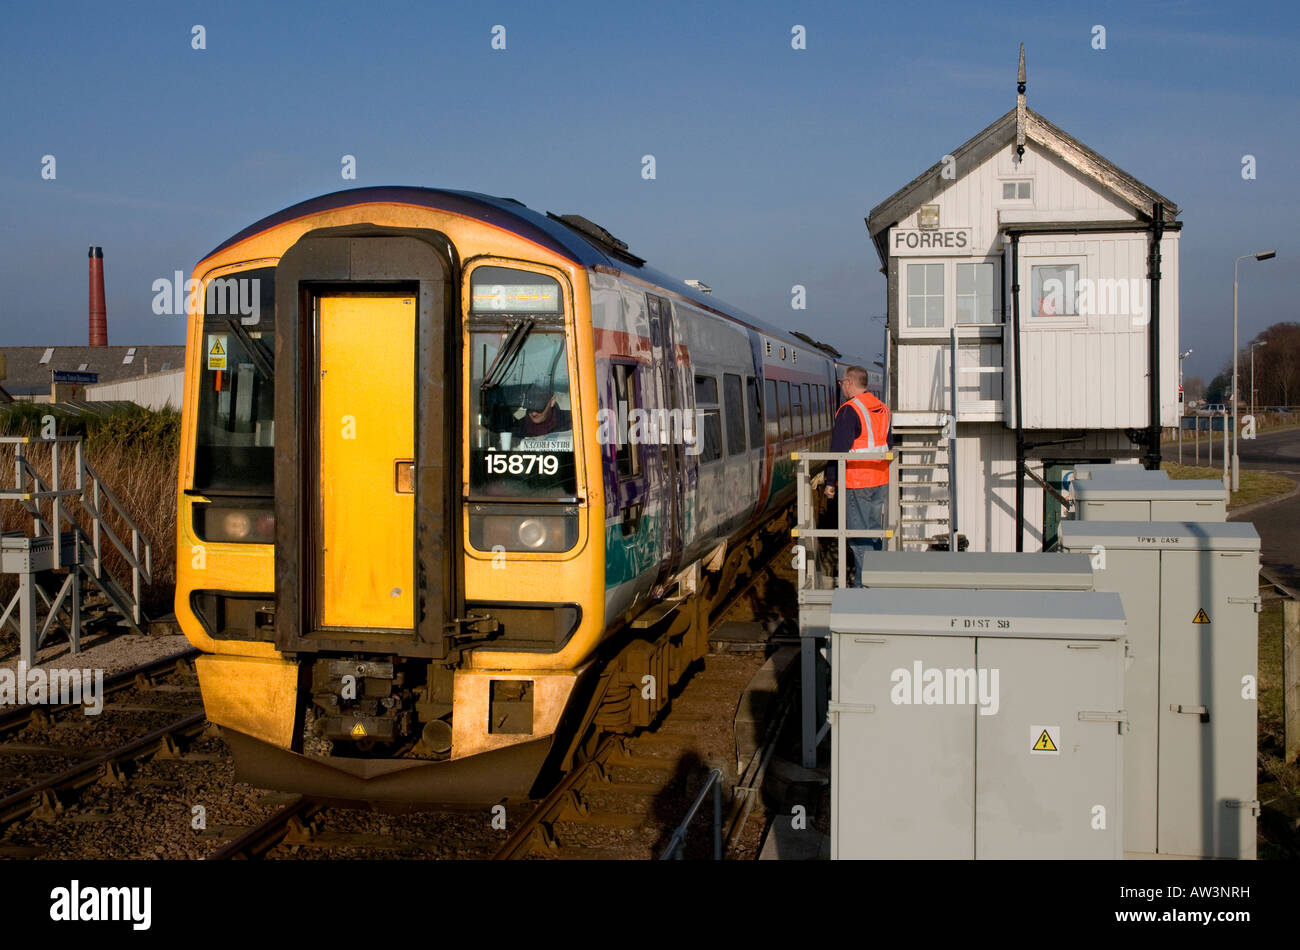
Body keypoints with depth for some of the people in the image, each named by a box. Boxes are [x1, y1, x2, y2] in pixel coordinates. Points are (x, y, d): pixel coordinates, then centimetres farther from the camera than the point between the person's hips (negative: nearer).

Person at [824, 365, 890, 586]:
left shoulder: (849, 410, -14)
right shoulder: (881, 408, 11)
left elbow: (839, 450, -16)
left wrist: (830, 481, -10)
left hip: (857, 483, -8)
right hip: (881, 481, 8)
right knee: (876, 529, 15)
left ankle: (862, 583, -2)